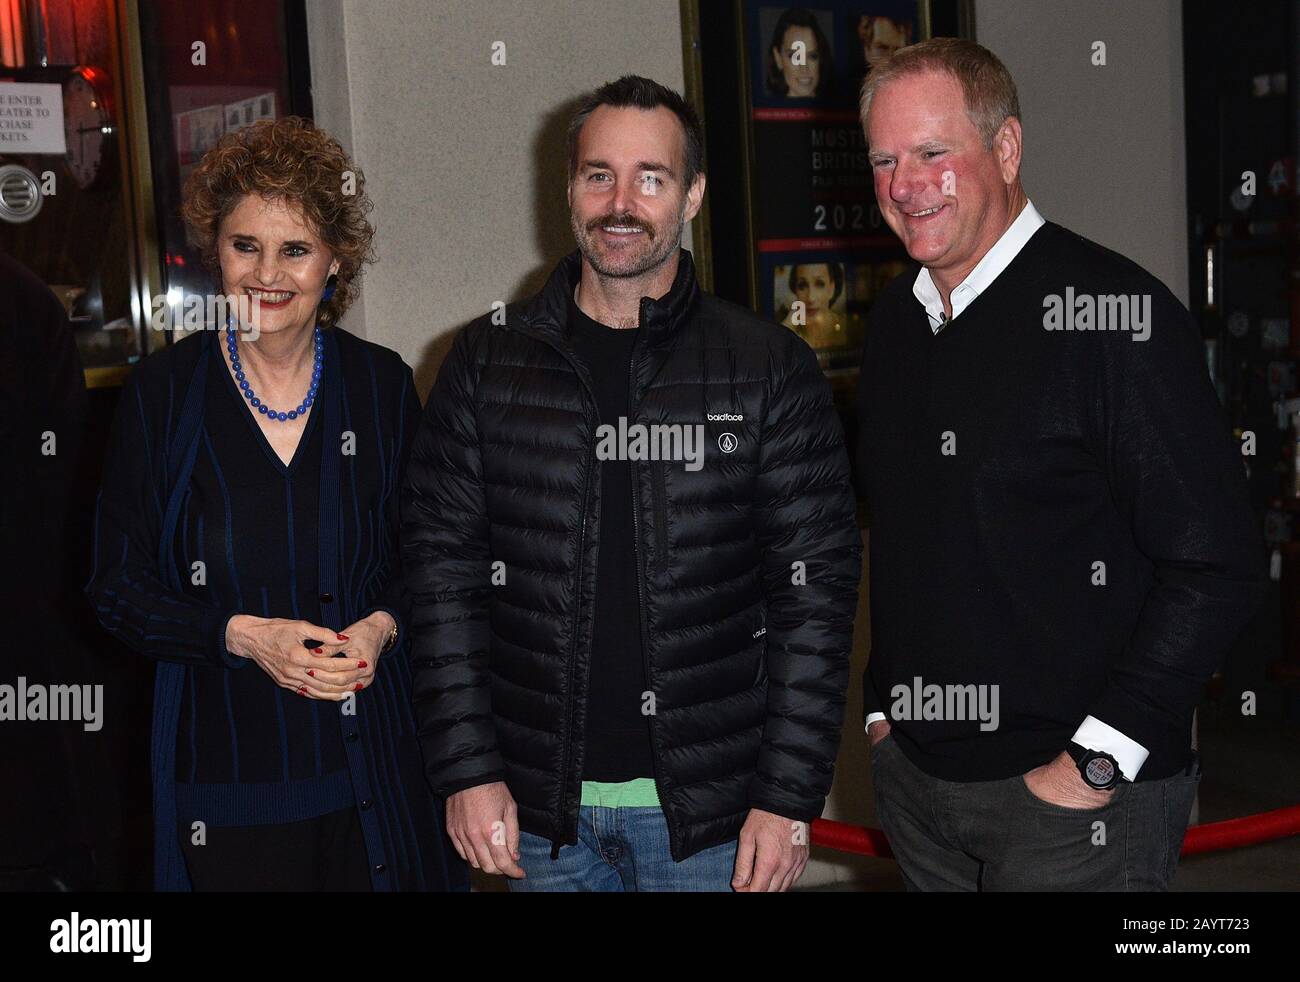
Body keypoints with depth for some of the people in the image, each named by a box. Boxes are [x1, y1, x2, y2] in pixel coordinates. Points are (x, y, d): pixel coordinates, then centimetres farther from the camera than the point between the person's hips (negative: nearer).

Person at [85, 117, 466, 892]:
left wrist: (383, 625, -10)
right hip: (224, 767, -1)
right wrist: (243, 635, -15)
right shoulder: (163, 391, -3)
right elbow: (119, 586, 0)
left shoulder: (382, 384, 1)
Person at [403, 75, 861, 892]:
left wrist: (791, 796, -9)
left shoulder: (772, 370, -2)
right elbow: (443, 569, 2)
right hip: (540, 808, 2)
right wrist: (467, 769, -4)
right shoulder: (489, 362, 2)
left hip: (713, 812, -1)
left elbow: (816, 583, -4)